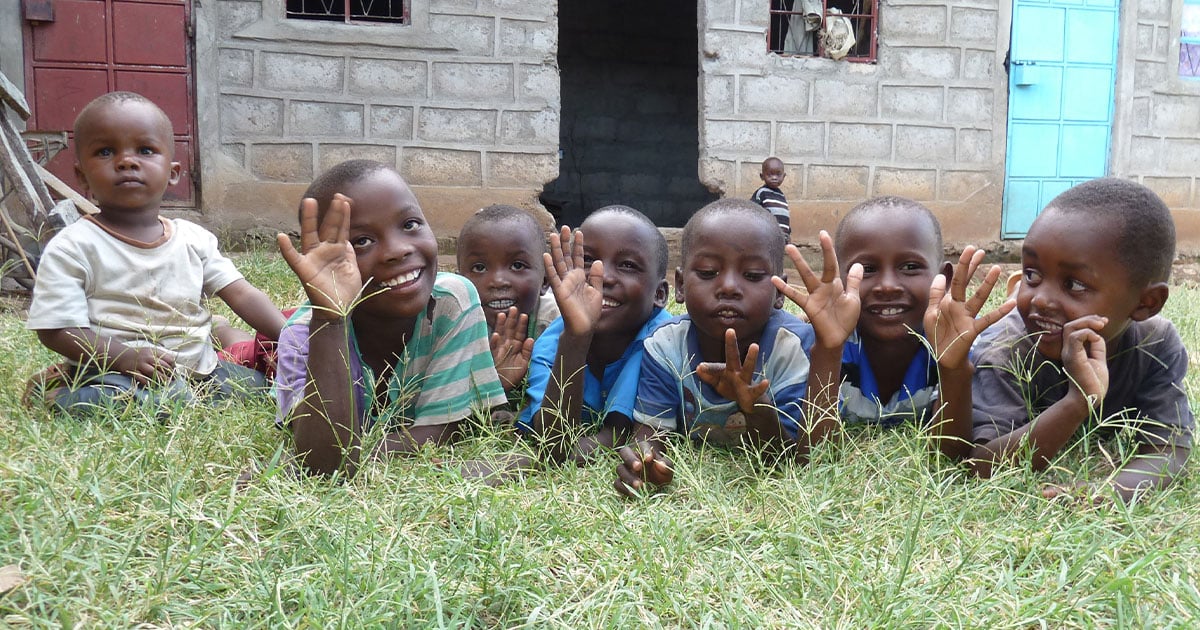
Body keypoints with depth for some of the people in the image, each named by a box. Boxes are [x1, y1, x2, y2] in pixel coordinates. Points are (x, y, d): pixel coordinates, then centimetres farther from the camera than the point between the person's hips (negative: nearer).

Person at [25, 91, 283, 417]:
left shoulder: (194, 239, 6)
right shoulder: (73, 247, -7)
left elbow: (242, 295, 4)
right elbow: (56, 329, -10)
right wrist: (125, 357, -25)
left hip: (198, 369, 4)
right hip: (114, 370, -4)